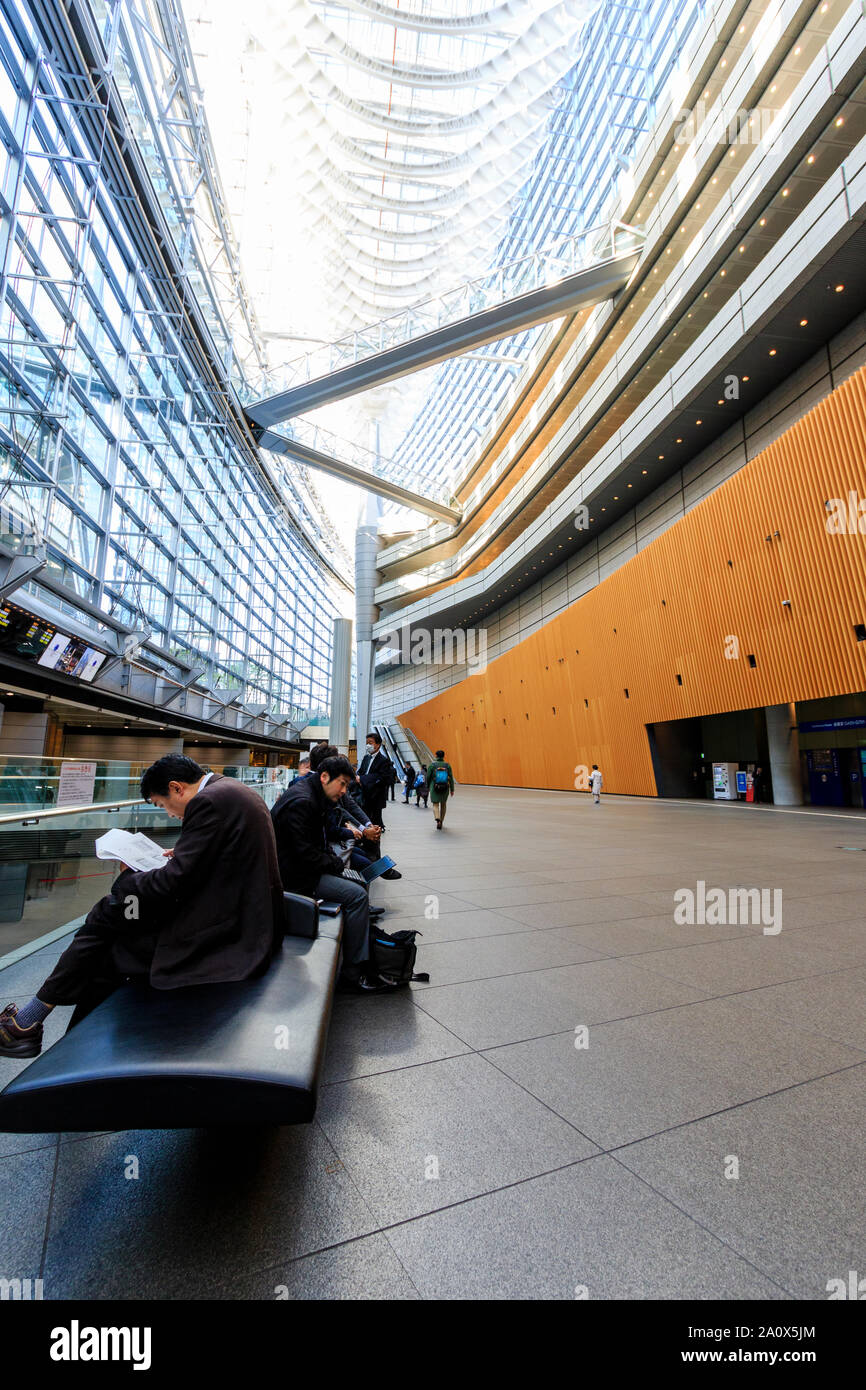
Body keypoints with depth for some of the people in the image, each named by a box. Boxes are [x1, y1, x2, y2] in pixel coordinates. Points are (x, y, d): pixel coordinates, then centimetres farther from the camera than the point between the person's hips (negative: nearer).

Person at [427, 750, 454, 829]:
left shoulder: (432, 765, -4)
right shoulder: (447, 765, -1)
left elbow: (428, 777, 0)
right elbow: (451, 778, -3)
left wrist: (428, 787, 14)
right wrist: (452, 790, 3)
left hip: (434, 787, -2)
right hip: (445, 788, 2)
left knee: (435, 804, 2)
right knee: (443, 805, 17)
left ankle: (437, 819, -24)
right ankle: (441, 822, 27)